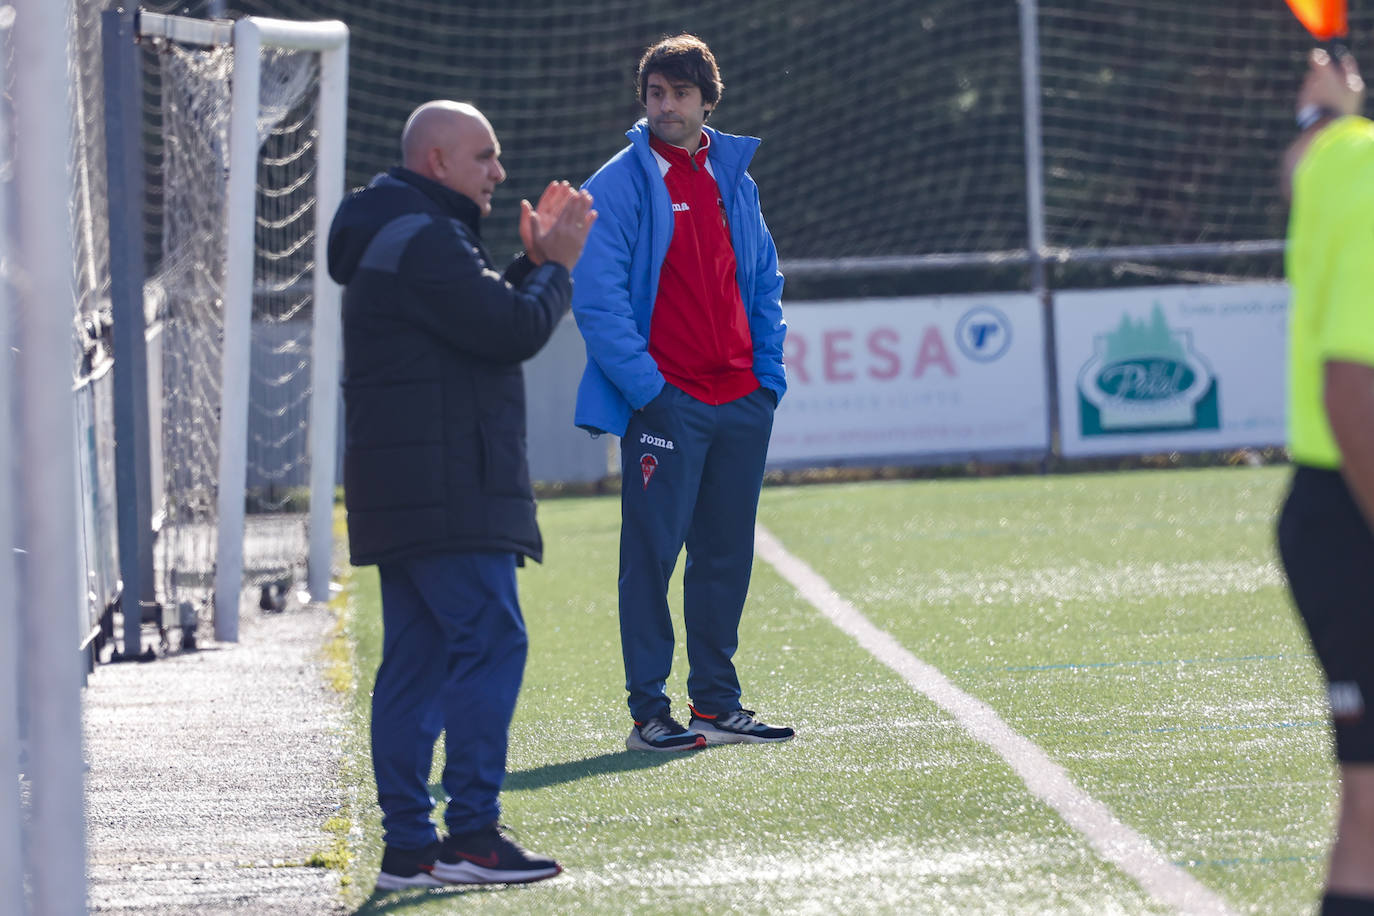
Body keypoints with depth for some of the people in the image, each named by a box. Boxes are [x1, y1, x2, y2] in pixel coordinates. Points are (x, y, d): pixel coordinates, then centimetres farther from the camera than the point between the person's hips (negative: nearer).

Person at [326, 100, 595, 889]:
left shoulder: (405, 239, 22)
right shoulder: (425, 241, -13)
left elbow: (488, 319, 25)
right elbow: (514, 331, -19)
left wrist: (535, 262, 16)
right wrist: (557, 266, -2)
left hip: (407, 494, 11)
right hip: (445, 494, -11)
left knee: (418, 659, 8)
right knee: (490, 641, -12)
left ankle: (408, 846, 7)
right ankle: (471, 835, -16)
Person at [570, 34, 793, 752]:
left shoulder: (733, 179, 14)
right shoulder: (618, 185, -4)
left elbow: (765, 282, 20)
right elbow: (597, 296, -9)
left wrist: (768, 371, 8)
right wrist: (643, 385, -15)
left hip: (741, 402, 6)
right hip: (665, 400, -6)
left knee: (727, 555, 8)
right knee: (652, 554, -5)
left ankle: (717, 704, 15)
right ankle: (649, 712, -3)